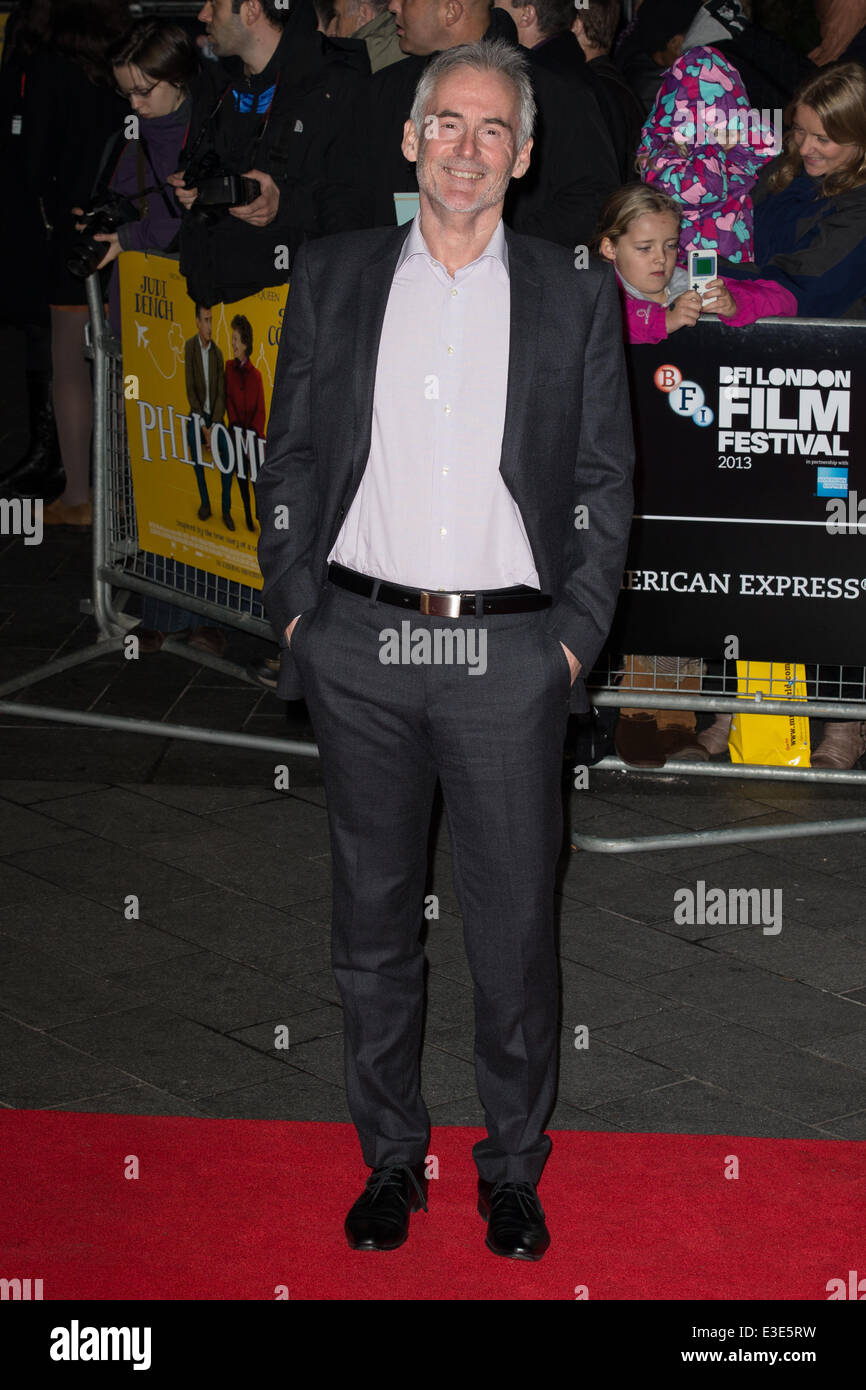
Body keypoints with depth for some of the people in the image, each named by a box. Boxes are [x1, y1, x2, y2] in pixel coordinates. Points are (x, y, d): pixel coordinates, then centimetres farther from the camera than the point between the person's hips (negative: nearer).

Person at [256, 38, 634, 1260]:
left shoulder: (575, 298, 4)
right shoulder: (333, 279, 7)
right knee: (373, 918, 10)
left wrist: (577, 632, -3)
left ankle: (513, 1169, 20)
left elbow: (606, 478, 5)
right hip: (359, 648, 2)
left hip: (510, 651, -1)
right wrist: (294, 605, 1)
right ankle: (390, 1157, 24)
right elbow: (291, 457, 9)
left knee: (516, 928, 4)